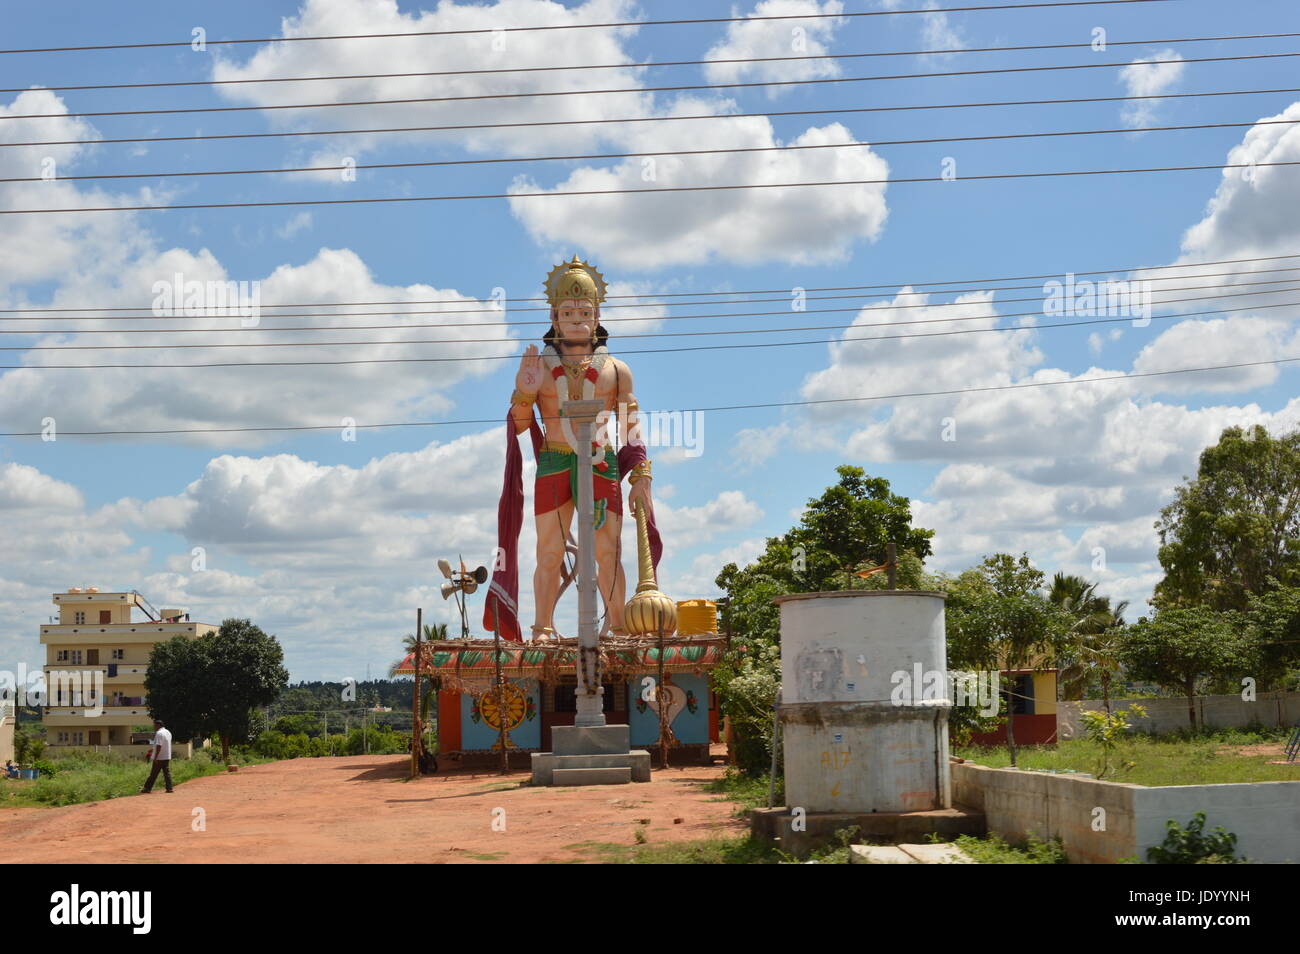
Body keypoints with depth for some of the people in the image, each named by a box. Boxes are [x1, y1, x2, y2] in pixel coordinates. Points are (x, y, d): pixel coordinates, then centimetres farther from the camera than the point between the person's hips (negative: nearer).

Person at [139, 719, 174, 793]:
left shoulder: (159, 733, -15)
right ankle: (169, 788, 1)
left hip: (159, 757, -8)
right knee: (167, 773, 6)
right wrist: (154, 750, 30)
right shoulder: (168, 733, 14)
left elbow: (159, 746, -23)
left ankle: (147, 788, 5)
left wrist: (155, 757, -23)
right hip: (167, 757, 8)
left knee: (153, 774, -1)